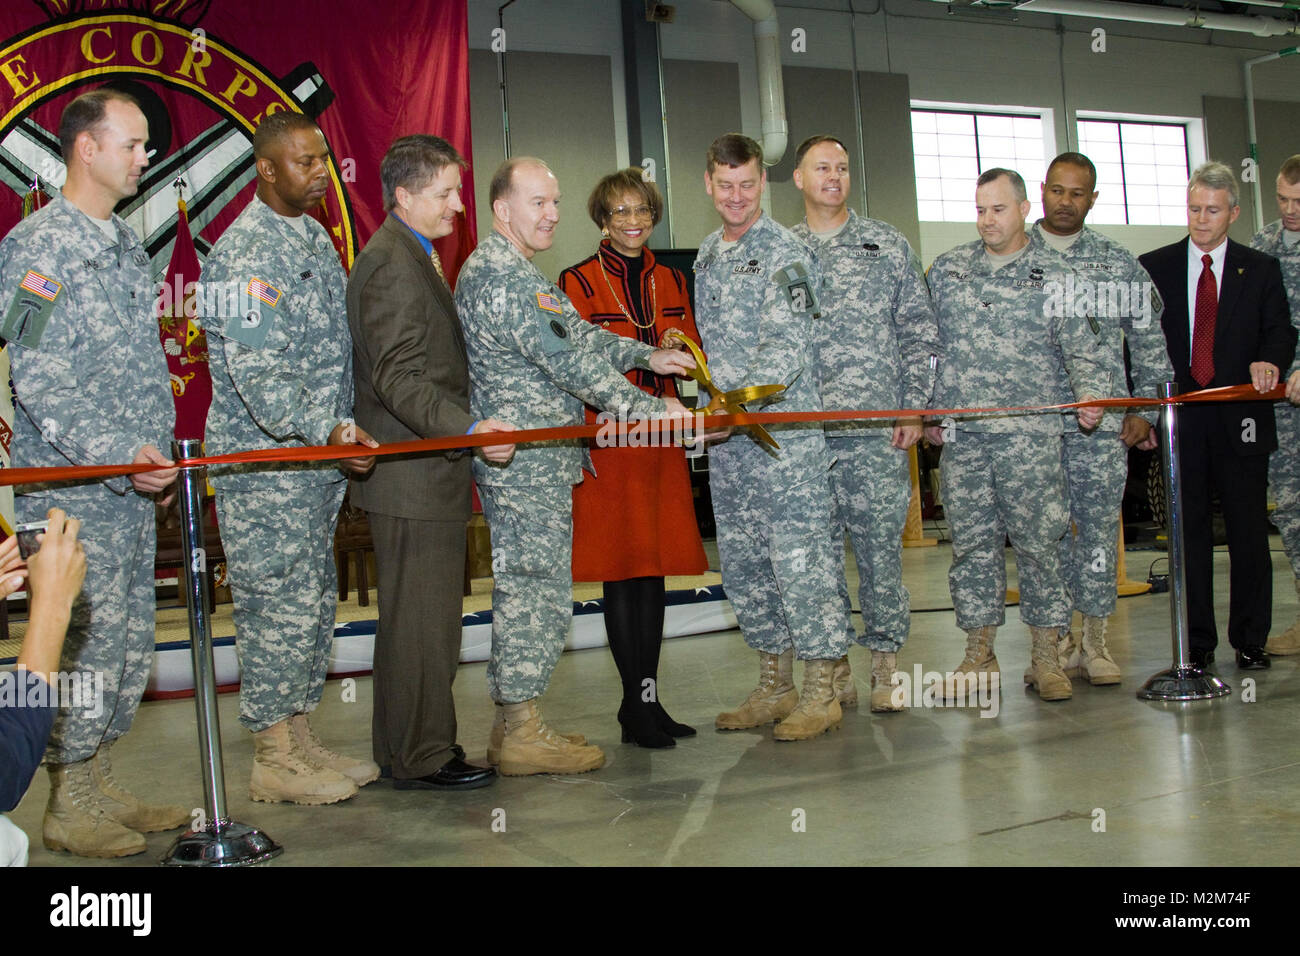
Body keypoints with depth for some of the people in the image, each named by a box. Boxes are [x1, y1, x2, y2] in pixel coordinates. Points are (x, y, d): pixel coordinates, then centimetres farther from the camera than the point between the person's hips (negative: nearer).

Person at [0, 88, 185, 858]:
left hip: (135, 479, 8)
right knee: (87, 642, -3)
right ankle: (69, 805, 11)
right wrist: (122, 455, -21)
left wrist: (159, 446, 14)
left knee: (131, 641, 12)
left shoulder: (126, 245, 16)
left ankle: (101, 782, 25)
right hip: (73, 486, -8)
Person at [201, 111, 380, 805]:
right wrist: (327, 429, -27)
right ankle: (273, 758, 7)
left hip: (319, 458, 9)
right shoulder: (245, 252, -14)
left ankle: (299, 736, 24)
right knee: (278, 603, -4)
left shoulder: (315, 238, 15)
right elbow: (255, 370, -21)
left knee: (313, 602, 13)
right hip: (263, 462, -9)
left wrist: (343, 430, 17)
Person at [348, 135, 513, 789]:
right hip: (413, 476, -11)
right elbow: (399, 379, -23)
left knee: (413, 613, 16)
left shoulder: (410, 257, 19)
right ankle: (421, 758, 6)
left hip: (422, 471, 11)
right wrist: (468, 430, -31)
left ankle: (403, 746, 27)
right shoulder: (393, 265, -16)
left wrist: (463, 429, 26)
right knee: (422, 614, -4)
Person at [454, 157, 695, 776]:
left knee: (530, 587, 13)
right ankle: (521, 734, 4)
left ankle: (515, 724, 21)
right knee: (533, 587, -5)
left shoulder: (517, 271, 20)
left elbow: (577, 335, 23)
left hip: (537, 462, 11)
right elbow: (567, 361, -20)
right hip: (524, 461, -11)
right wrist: (652, 409, -18)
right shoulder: (498, 276, -15)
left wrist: (646, 355, 15)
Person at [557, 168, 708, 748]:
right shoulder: (577, 282, -3)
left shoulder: (670, 281, 14)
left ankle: (647, 700, 15)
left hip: (661, 438, 5)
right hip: (607, 439, -5)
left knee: (655, 569, 7)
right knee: (622, 571, -3)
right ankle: (638, 705, 5)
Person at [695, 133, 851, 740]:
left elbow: (786, 346, -18)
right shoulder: (707, 257, 16)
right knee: (742, 563, 11)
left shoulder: (785, 253, -8)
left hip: (785, 431, -8)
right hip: (726, 439, 8)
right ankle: (775, 687, 22)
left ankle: (821, 694, 4)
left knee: (801, 557, -5)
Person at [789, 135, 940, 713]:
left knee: (881, 545, 0)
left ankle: (886, 665, 10)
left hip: (877, 427, -1)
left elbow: (920, 332, 8)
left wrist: (914, 406, -1)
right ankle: (834, 670, 13)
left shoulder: (887, 244, 10)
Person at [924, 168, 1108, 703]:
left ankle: (1046, 658, 7)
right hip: (959, 436, 3)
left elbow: (1082, 349, 4)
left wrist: (1090, 396, -14)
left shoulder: (1053, 275, 6)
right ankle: (979, 657, 14)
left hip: (1029, 435, -2)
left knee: (1039, 543, -3)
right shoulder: (946, 270, 13)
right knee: (971, 544, 5)